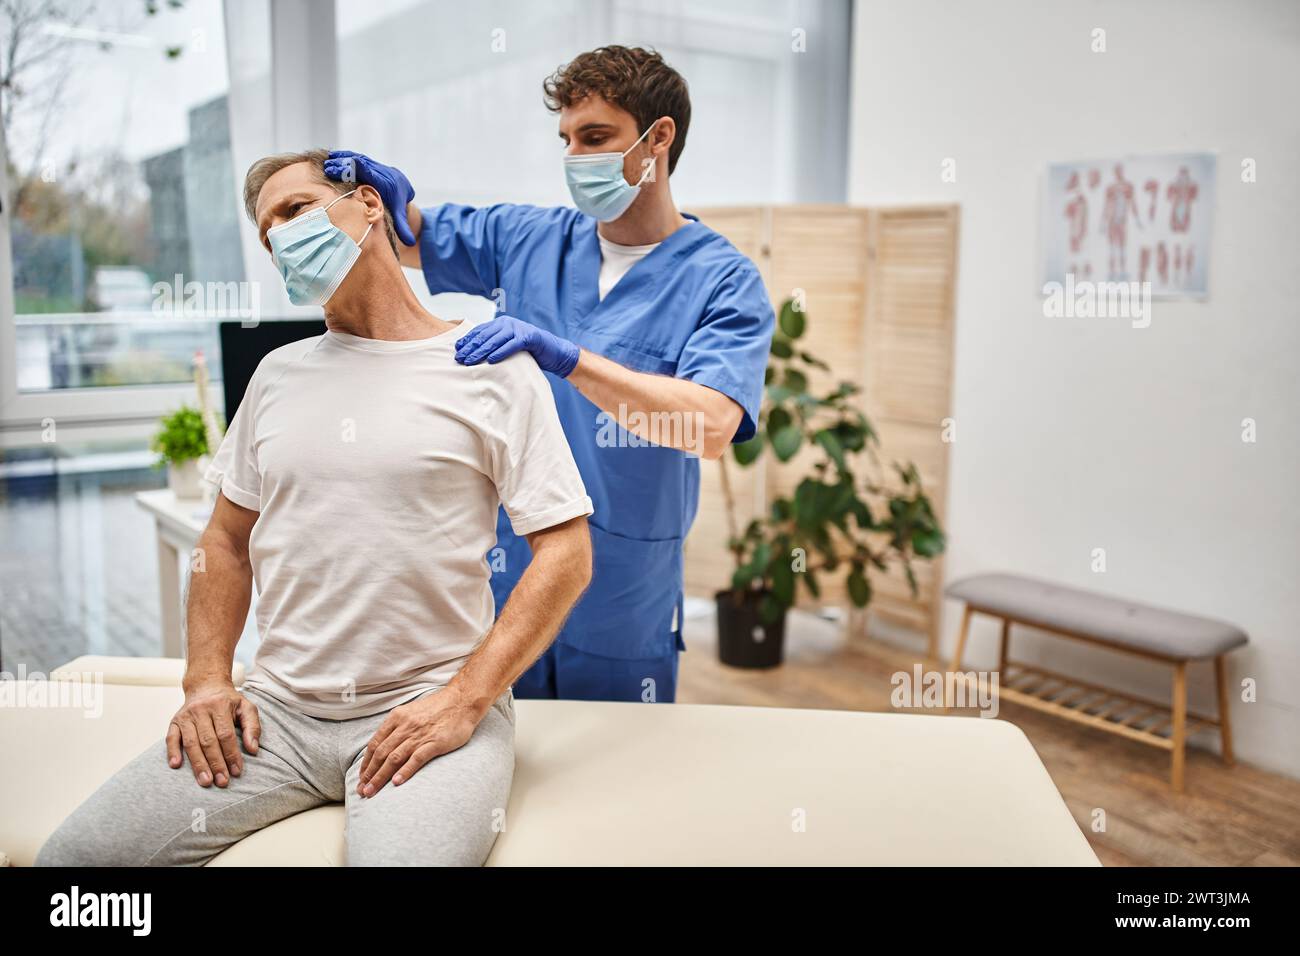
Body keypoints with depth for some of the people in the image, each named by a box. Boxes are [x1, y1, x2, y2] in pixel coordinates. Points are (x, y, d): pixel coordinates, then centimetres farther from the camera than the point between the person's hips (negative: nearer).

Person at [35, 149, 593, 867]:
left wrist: (466, 698, -14)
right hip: (277, 707, 5)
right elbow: (227, 538, 20)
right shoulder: (278, 375, 16)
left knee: (402, 854, -33)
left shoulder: (493, 369, -1)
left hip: (426, 708, -4)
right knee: (70, 853, -10)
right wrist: (206, 678, 5)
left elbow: (565, 552, -5)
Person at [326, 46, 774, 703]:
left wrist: (565, 356, -36)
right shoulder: (527, 239, 2)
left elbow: (712, 425, -28)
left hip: (623, 606, -3)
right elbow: (410, 240, 14)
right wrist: (393, 197, -10)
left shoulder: (723, 280, -13)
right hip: (503, 580, 4)